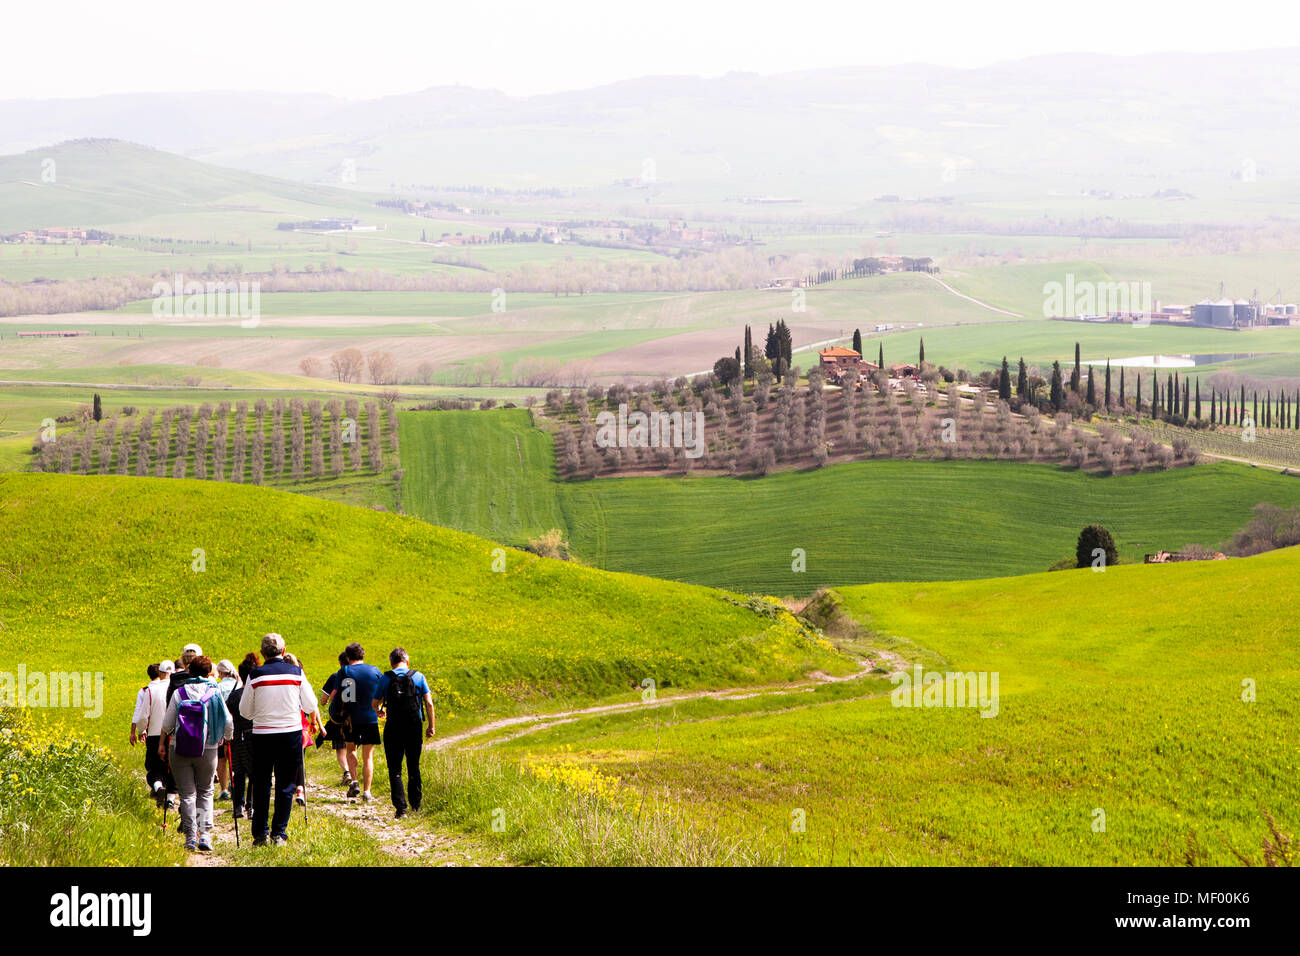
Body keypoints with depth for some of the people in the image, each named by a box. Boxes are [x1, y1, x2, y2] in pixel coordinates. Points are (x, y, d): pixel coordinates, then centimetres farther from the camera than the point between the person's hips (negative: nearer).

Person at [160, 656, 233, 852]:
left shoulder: (179, 693, -1)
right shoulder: (214, 693, -2)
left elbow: (166, 725, 1)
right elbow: (228, 723, -1)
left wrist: (164, 739, 24)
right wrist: (225, 738, 20)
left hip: (180, 750, 0)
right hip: (207, 748, 0)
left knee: (187, 794, 6)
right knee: (205, 792, 13)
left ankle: (190, 836, 0)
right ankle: (205, 833, -1)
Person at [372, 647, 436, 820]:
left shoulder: (386, 679, -1)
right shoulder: (418, 677, 0)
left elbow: (374, 704, 8)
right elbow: (429, 704, -4)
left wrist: (380, 710, 31)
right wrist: (431, 726, 5)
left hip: (393, 728, -1)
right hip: (414, 727, 1)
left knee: (395, 770, 3)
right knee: (413, 767, 17)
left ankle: (401, 807, -7)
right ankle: (416, 804, 20)